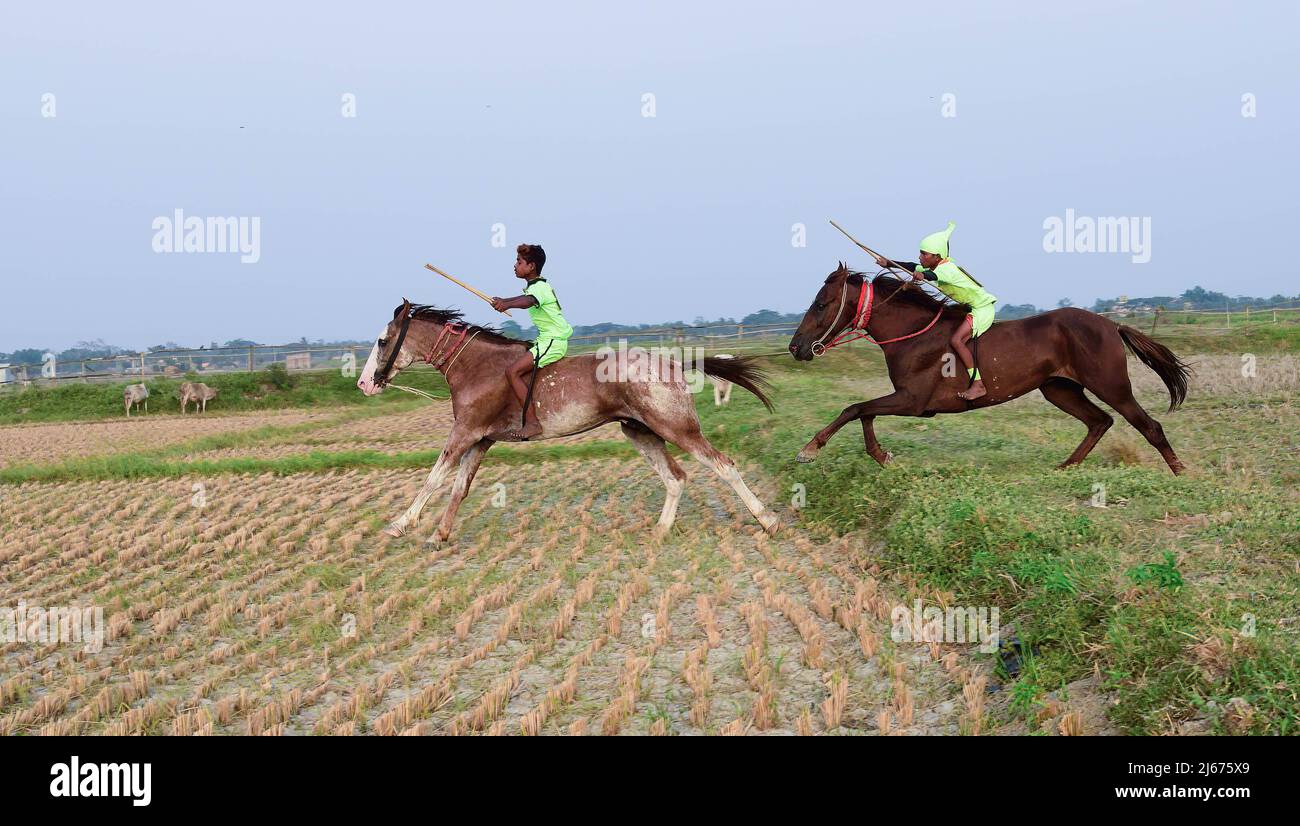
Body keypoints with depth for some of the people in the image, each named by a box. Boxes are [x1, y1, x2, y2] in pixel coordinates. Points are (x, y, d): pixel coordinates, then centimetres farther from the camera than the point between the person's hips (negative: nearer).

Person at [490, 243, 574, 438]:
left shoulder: (539, 288, -17)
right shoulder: (535, 287, 15)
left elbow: (528, 301, -40)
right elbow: (526, 298, 36)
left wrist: (507, 304, -57)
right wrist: (503, 300, 45)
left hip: (553, 341, -11)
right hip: (549, 339, 11)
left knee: (513, 371, -21)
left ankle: (532, 422, -26)